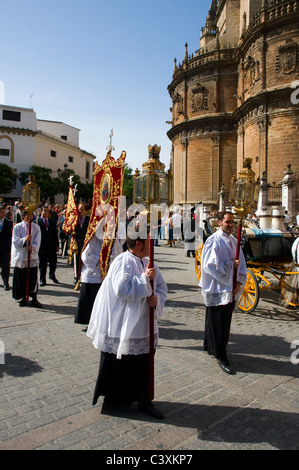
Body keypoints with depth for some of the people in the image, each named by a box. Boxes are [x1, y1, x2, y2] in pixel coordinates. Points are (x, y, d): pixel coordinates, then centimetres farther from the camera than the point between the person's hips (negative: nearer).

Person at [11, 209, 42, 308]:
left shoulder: (36, 227, 5)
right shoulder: (17, 227, 2)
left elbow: (37, 242, -1)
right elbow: (15, 241, -6)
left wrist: (32, 247, -21)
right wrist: (25, 240, -24)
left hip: (32, 257, 0)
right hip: (20, 257, 0)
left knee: (33, 279, 0)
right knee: (21, 279, 6)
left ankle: (34, 299, 9)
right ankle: (23, 298, 20)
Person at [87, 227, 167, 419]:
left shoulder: (148, 262, 6)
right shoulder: (123, 262, -17)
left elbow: (162, 287, 10)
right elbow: (122, 289, -28)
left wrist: (157, 298, -10)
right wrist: (145, 278, -24)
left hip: (143, 326, 7)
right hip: (122, 326, -7)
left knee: (144, 363, 15)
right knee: (119, 364, 10)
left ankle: (144, 399, 32)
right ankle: (114, 398, 32)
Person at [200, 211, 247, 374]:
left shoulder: (233, 240, 8)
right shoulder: (214, 240, -14)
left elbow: (241, 263, 10)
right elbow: (211, 265, -20)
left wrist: (239, 282, -2)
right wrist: (231, 265, -15)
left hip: (230, 289, 8)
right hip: (216, 289, -8)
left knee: (225, 321, 18)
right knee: (218, 323, -1)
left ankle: (209, 346, 35)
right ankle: (221, 357, 10)